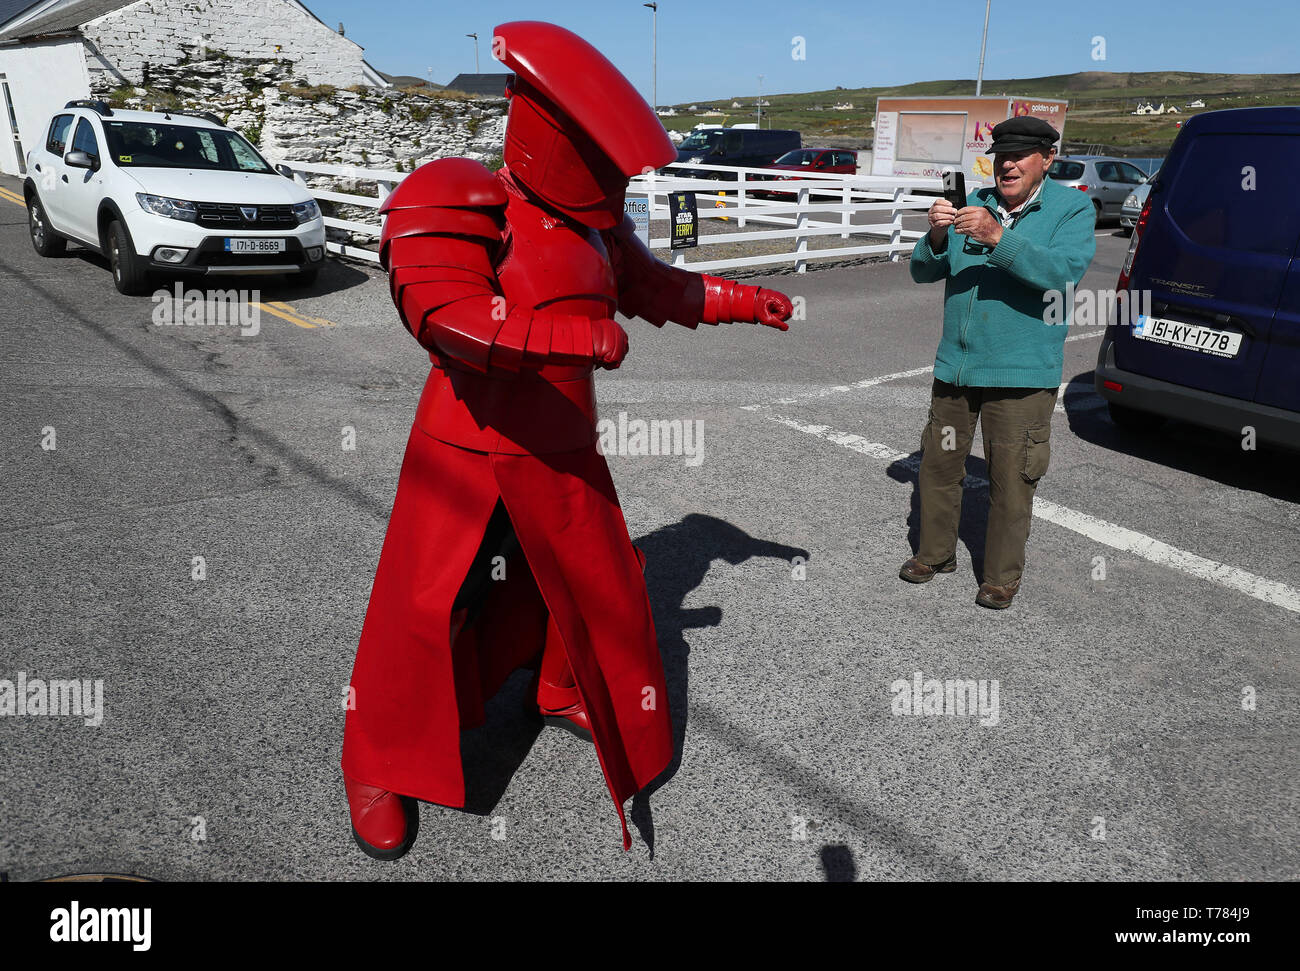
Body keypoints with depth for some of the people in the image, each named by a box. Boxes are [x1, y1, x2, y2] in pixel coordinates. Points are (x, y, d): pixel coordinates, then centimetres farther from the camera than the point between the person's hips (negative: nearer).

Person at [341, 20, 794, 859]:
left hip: (563, 452, 7)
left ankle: (563, 691, 46)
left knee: (595, 578, 18)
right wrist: (579, 335, -35)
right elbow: (445, 312, -32)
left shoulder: (593, 223, 6)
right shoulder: (456, 207, -17)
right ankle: (376, 765, 21)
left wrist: (745, 302, 18)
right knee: (422, 608, -1)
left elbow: (652, 287, 20)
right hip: (468, 452, -7)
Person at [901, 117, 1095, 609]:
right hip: (955, 365, 5)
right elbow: (923, 272, 6)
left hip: (1020, 371, -4)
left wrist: (997, 238, -30)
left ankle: (1002, 576, 17)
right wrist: (936, 237, -15)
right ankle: (935, 553, 30)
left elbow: (1064, 271, -20)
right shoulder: (975, 204, 11)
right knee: (938, 464, 12)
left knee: (1010, 479, 0)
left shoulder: (1072, 208, -1)